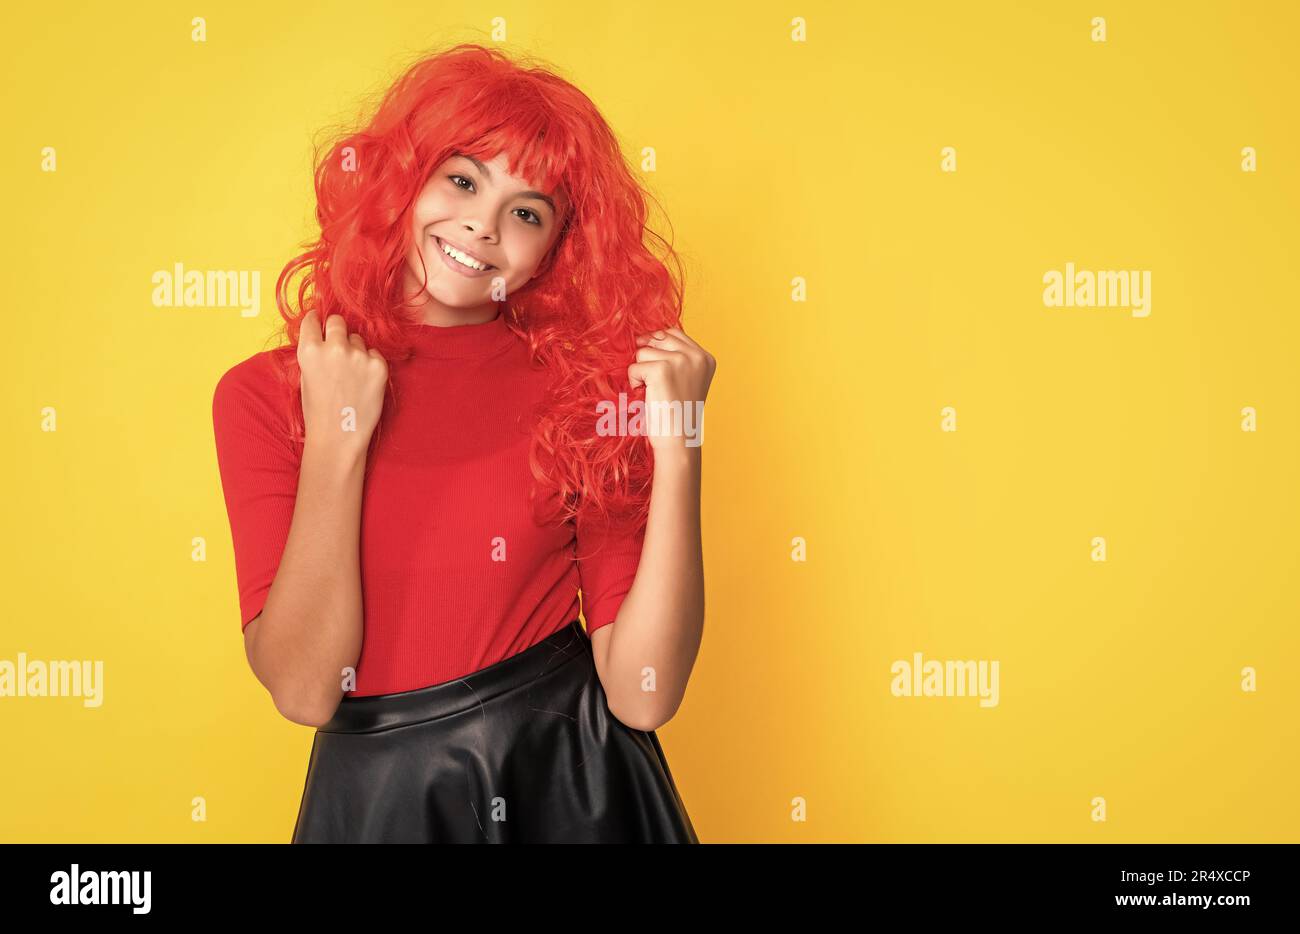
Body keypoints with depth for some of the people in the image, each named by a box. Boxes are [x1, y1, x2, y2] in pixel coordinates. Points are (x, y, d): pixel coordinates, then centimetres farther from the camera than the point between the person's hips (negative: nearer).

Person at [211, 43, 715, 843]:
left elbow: (643, 694, -13)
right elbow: (303, 689, -14)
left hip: (574, 787, 0)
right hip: (375, 795, 1)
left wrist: (676, 449, -21)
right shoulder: (265, 395, -6)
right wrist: (336, 438, -19)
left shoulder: (586, 385, -8)